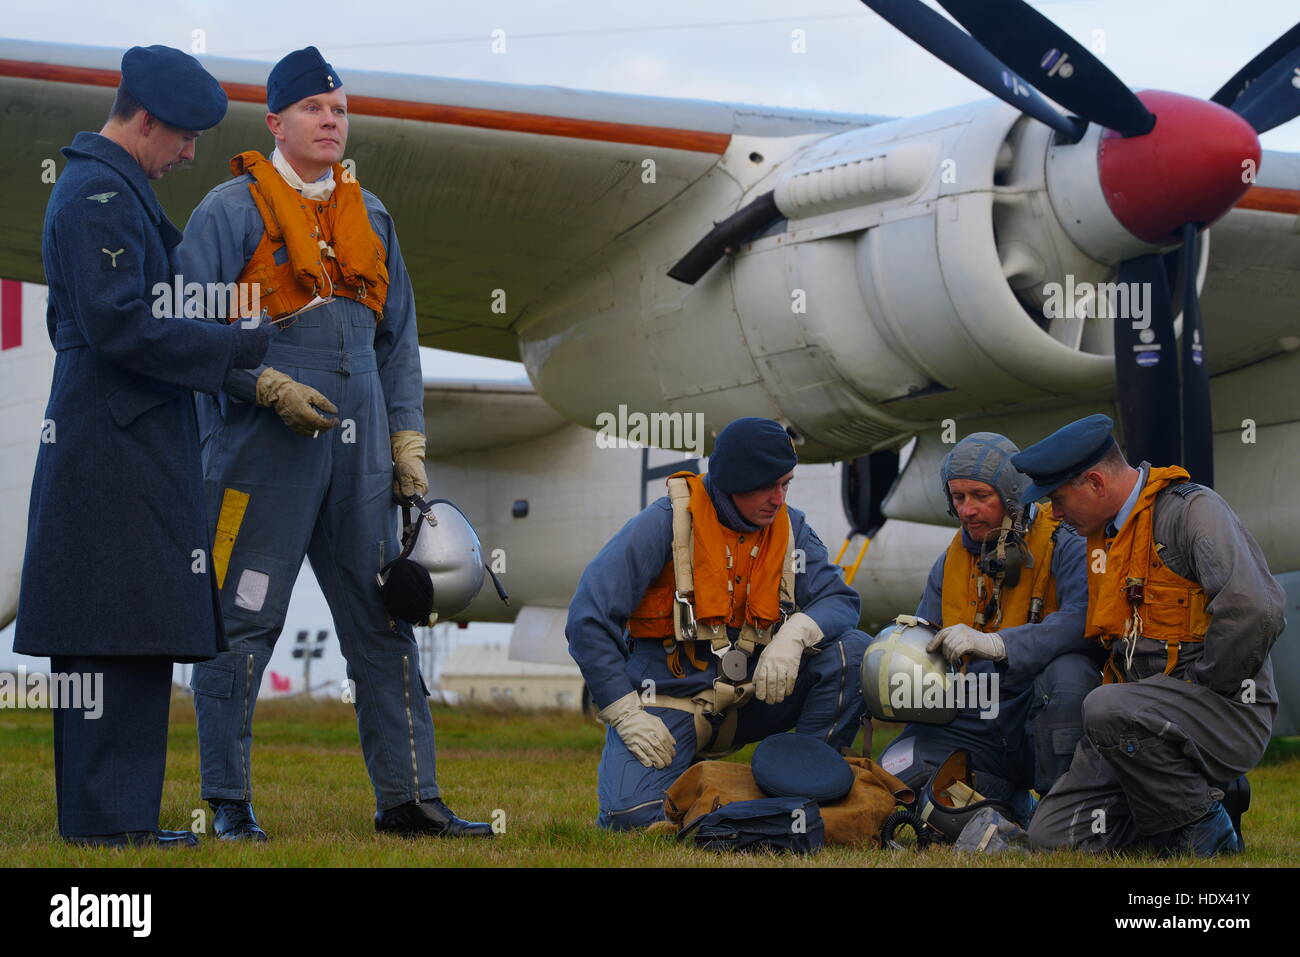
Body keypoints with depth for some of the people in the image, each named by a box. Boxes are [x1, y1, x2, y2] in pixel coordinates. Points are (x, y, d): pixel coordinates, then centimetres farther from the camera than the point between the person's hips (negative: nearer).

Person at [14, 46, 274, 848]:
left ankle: (108, 814, 14)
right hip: (118, 447, -11)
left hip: (128, 443, 11)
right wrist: (240, 346, -16)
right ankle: (108, 818, -7)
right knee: (117, 636, -9)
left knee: (126, 641, 11)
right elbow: (118, 323, -20)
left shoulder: (112, 188, 21)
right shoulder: (101, 195, -12)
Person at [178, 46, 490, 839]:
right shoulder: (232, 210, -2)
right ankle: (229, 804, 4)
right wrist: (270, 387, -17)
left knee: (385, 623, 7)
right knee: (242, 625, -4)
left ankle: (408, 798, 12)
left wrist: (407, 440, 12)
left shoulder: (369, 215, 17)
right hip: (264, 448, -6)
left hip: (358, 450, 6)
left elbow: (399, 337, 19)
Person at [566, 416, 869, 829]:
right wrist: (625, 713, -19)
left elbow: (840, 600, -4)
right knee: (632, 814, -27)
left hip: (751, 697, 4)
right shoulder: (666, 522, -14)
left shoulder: (789, 527, 1)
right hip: (672, 698, -4)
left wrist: (795, 632, -27)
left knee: (853, 650, -17)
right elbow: (588, 620, -16)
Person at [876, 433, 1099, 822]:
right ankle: (1009, 803, 1)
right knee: (895, 772, -22)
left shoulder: (1063, 545, -8)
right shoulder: (950, 563, 13)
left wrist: (996, 644, -37)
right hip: (974, 725, 4)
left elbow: (1083, 621, -27)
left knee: (1066, 673, -38)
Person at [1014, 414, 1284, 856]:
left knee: (1108, 710, -36)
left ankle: (1203, 826, -14)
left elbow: (1253, 610, -27)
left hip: (1227, 714, -8)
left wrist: (1199, 692, -17)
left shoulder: (1193, 511, -13)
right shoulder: (1102, 534, 16)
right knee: (1052, 835, -6)